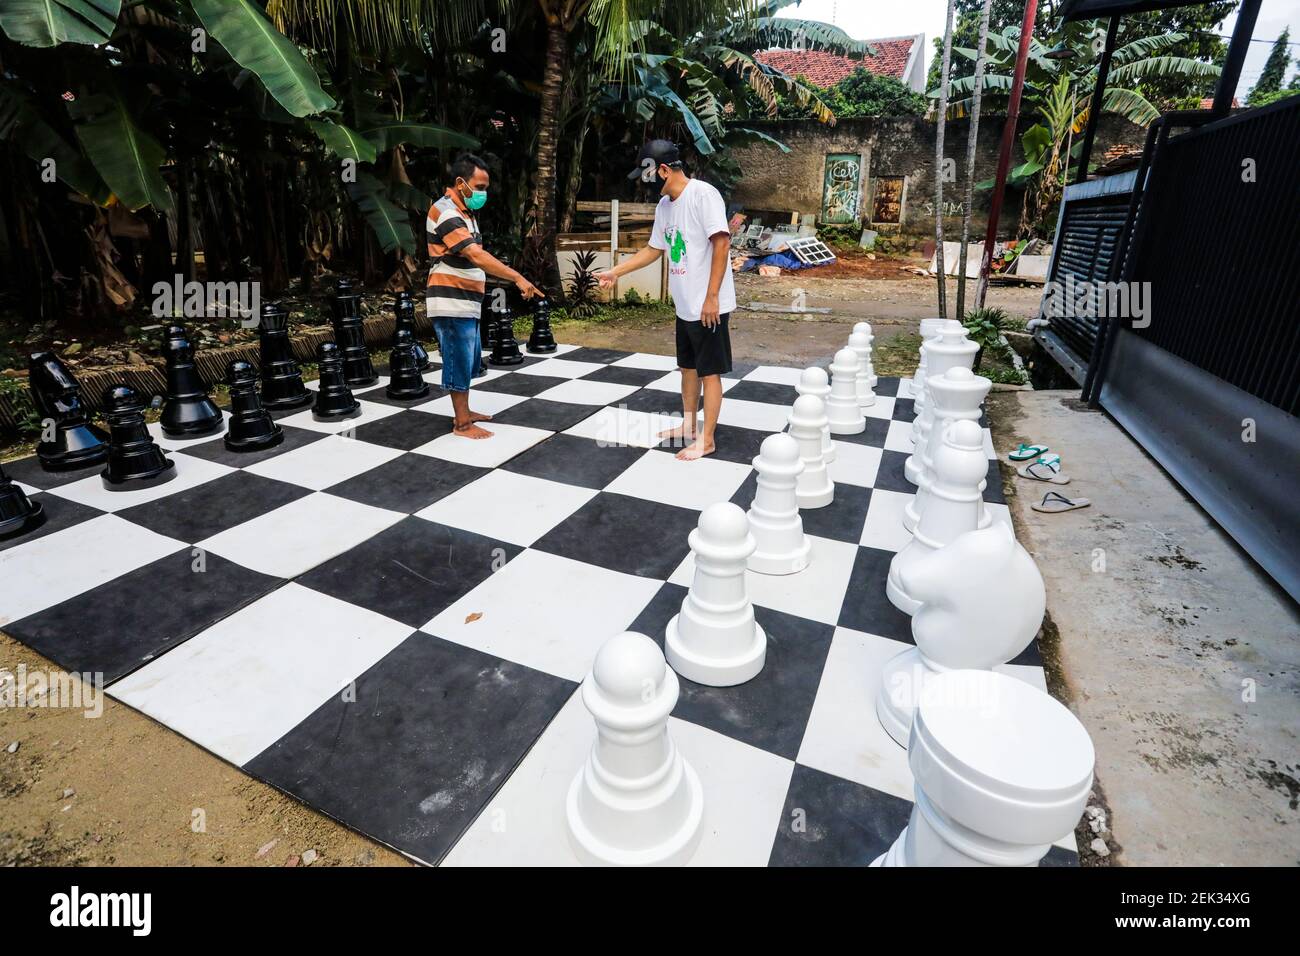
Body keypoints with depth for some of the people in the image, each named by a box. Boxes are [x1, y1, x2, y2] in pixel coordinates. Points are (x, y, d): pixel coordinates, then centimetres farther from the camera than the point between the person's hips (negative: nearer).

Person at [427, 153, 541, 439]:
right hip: (452, 302, -10)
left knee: (469, 360, 16)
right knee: (459, 361, -4)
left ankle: (464, 411, 29)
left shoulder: (464, 212, 17)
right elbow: (476, 255, -28)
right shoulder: (446, 211, -16)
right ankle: (462, 424, 3)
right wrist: (518, 278, -34)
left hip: (467, 301, 10)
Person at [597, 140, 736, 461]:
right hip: (684, 305, 9)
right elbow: (654, 249, 21)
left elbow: (721, 243, -20)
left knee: (709, 372, -1)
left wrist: (711, 297, -22)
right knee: (688, 366, 17)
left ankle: (706, 439, 7)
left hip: (708, 305, -9)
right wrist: (615, 272, 16)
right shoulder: (664, 204, 11)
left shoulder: (703, 194, -15)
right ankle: (689, 425, 32)